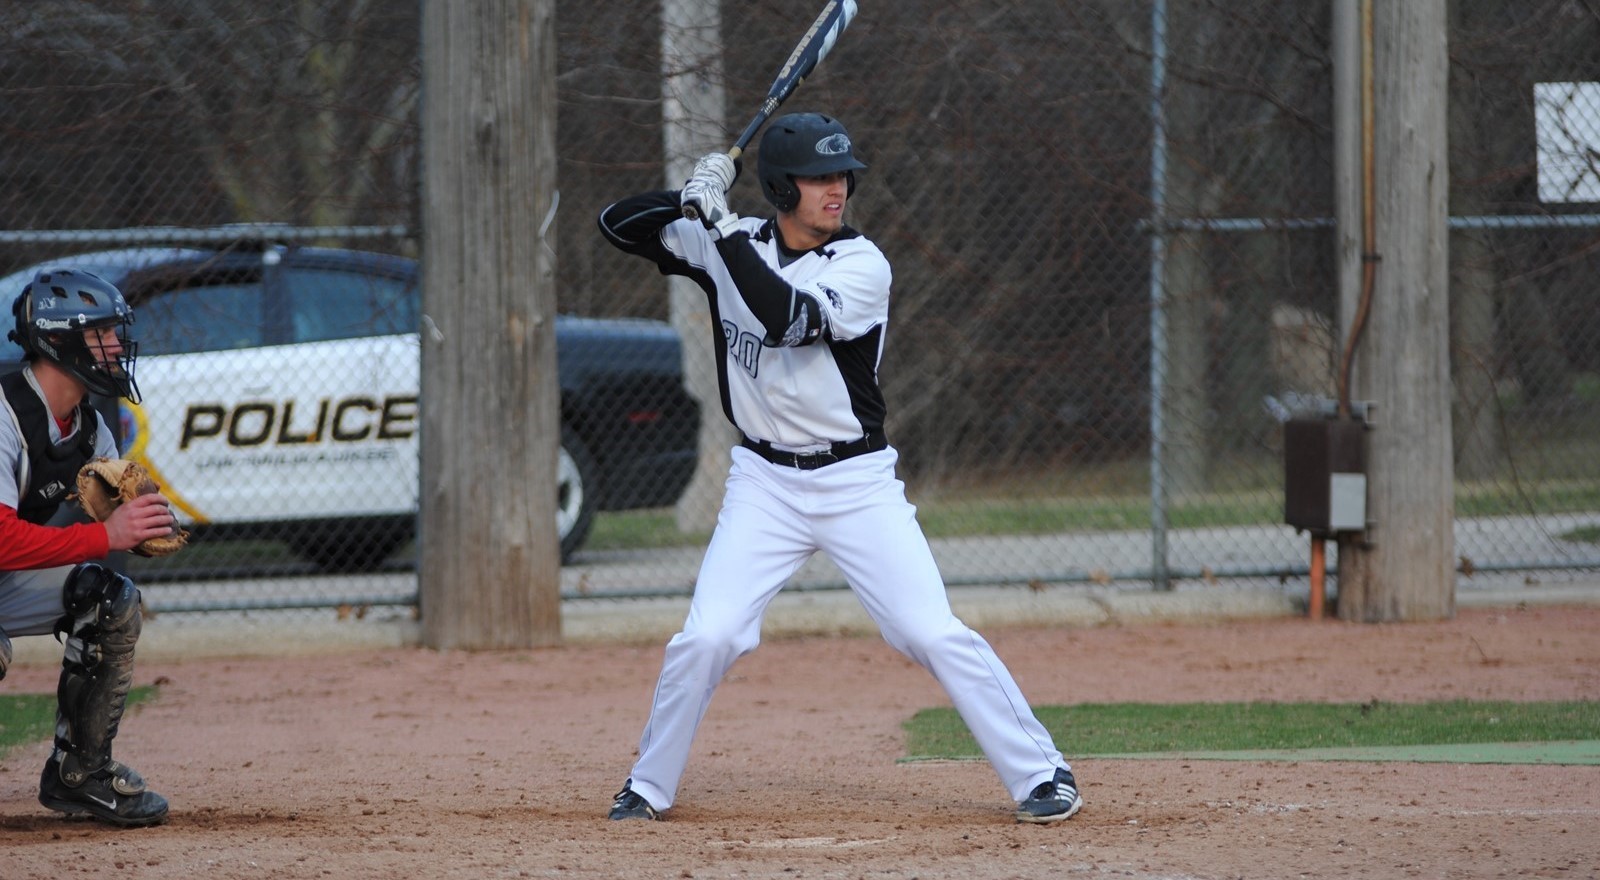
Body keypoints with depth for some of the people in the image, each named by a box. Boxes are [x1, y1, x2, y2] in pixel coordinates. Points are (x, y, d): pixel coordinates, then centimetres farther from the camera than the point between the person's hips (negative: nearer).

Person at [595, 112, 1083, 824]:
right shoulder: (735, 244, 1)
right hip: (764, 484, 2)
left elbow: (787, 318, -28)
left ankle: (1040, 773, -1)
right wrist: (692, 199, -14)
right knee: (706, 638, -9)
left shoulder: (861, 265, -11)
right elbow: (617, 224, 4)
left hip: (857, 483, -2)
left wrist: (719, 224, -28)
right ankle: (649, 786, 10)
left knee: (933, 633, -9)